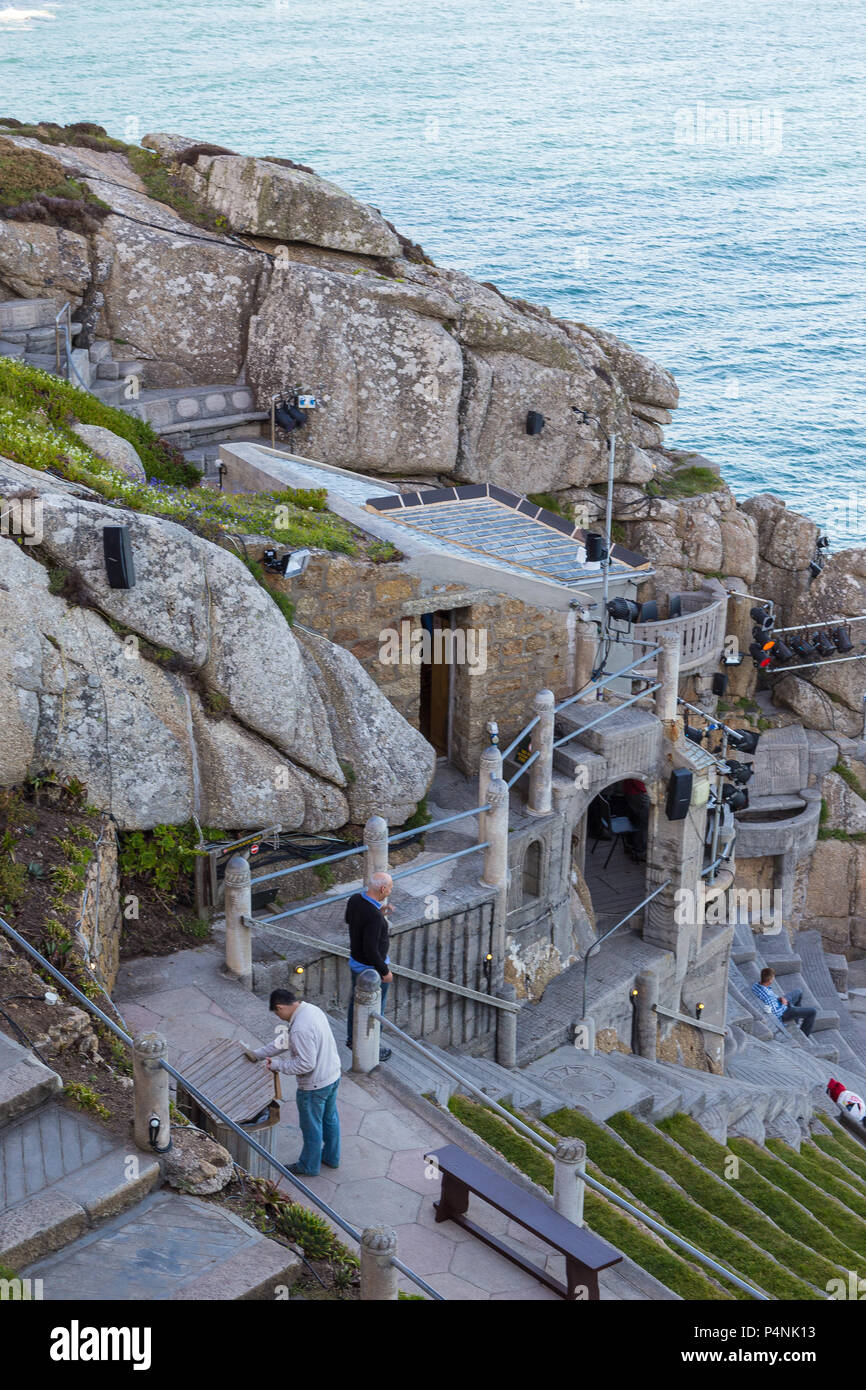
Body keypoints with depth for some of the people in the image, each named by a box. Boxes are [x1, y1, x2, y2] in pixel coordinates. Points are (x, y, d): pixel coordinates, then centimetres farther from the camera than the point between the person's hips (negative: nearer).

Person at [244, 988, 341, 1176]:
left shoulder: (301, 1028, -33)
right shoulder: (311, 1009, -1)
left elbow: (306, 1064, -29)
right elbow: (286, 1041, 9)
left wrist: (278, 1065, -16)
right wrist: (258, 1053, 9)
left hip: (315, 1085, -9)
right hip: (333, 1076, 9)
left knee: (311, 1126, 13)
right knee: (329, 1118, 26)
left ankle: (309, 1166, 32)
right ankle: (331, 1157, 44)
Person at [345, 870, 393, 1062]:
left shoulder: (354, 900, -10)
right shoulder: (373, 916, -35)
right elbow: (371, 950, -31)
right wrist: (384, 971, -18)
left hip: (356, 961, 8)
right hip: (372, 968, -8)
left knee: (356, 1001, 26)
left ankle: (352, 1038, 45)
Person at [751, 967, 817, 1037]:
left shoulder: (756, 985, -15)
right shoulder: (768, 997, -40)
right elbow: (777, 1013, -31)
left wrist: (780, 998, -7)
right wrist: (784, 1005, -15)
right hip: (782, 1014, -9)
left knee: (799, 992, 25)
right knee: (812, 1012, -2)